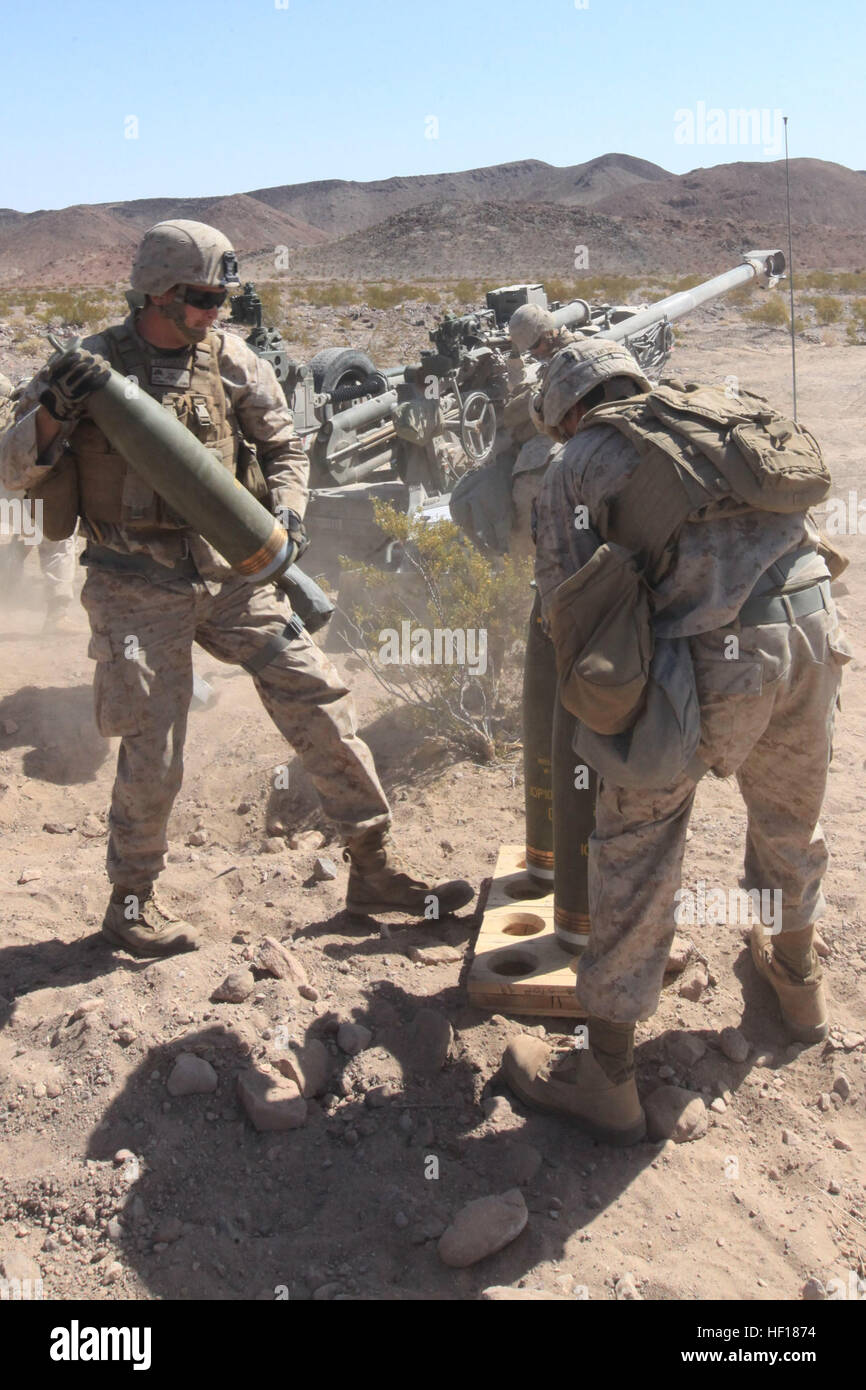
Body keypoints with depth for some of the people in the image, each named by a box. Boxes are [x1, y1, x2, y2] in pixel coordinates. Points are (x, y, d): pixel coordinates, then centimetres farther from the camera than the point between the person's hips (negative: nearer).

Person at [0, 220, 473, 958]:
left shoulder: (232, 360, 4)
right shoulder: (92, 365, -5)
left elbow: (283, 446, 13)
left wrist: (287, 511, -7)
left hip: (230, 572, 4)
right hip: (138, 587, -3)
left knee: (318, 698, -1)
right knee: (153, 756, -1)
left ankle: (375, 868, 10)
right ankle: (131, 901, 23)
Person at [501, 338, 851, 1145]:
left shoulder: (578, 462, 5)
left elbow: (566, 605, -2)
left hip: (706, 660, -5)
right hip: (810, 629, 6)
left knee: (635, 856, 8)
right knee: (790, 819, 28)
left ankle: (607, 1080, 19)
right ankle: (797, 980, 52)